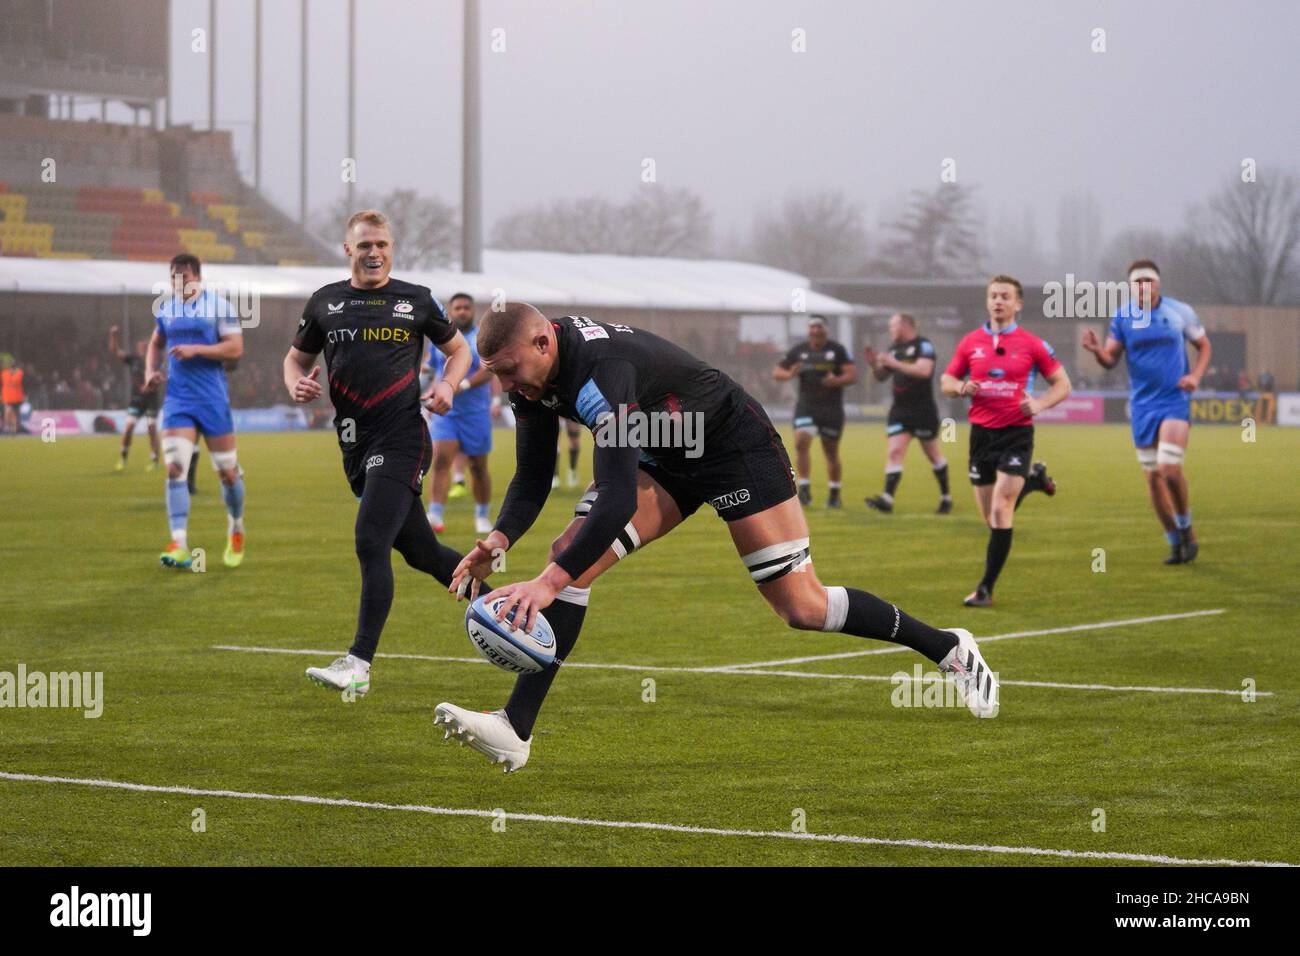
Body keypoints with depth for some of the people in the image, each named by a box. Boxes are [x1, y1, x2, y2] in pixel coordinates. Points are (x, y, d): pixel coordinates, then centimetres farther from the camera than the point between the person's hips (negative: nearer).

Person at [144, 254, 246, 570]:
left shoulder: (218, 305, -5)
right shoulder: (164, 308, 9)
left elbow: (235, 349, -11)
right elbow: (155, 344, 26)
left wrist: (196, 349, -20)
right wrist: (150, 371, 7)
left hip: (213, 400, -3)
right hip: (177, 400, 3)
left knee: (227, 471, 5)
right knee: (175, 469, -14)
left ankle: (236, 531, 33)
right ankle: (179, 547, -20)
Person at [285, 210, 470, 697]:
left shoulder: (416, 300, 4)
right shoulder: (325, 302, 11)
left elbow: (458, 349, 16)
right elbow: (296, 357, 21)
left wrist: (448, 385, -4)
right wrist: (297, 384, -2)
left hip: (402, 440, -5)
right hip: (356, 446, 5)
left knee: (371, 543, -17)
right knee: (420, 551, 10)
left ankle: (358, 665, -17)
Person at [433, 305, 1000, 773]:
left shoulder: (599, 371, -37)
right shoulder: (533, 379, -9)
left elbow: (618, 499, -43)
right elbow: (532, 479, -1)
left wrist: (551, 581, -48)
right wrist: (500, 539, -21)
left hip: (735, 447, -8)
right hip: (664, 461, 8)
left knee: (803, 609, -7)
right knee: (569, 554, -11)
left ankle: (949, 649, 15)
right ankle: (514, 731, -13)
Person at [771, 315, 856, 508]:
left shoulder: (837, 350, -1)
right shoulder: (798, 351, 6)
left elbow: (853, 374, -8)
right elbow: (776, 372, 9)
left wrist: (836, 381, -28)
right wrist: (789, 374, -14)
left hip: (832, 408, -1)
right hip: (806, 406, 1)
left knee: (831, 453, 6)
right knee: (801, 442, -20)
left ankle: (834, 495, 21)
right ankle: (804, 489, -17)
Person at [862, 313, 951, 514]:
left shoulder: (923, 345, -9)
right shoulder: (894, 349, 13)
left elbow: (924, 370, -25)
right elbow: (881, 376, 20)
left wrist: (894, 363, -24)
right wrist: (873, 363, 0)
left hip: (923, 411, -6)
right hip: (899, 411, 6)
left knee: (933, 454, 8)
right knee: (894, 452, -9)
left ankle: (946, 497, 23)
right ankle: (887, 499, -20)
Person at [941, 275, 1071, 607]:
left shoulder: (1032, 344, -2)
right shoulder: (970, 342, 6)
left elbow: (1063, 384, 4)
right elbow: (947, 381, 13)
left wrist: (1040, 404, -15)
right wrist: (962, 387, -10)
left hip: (1016, 433, -4)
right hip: (982, 433, 4)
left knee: (1000, 511, -14)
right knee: (991, 516, 11)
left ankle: (986, 589, -10)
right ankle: (1032, 480, 43)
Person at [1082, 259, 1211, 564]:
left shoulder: (1179, 312, -2)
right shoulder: (1122, 316, 1)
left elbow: (1204, 346, 11)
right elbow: (1111, 360, 1)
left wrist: (1195, 376, -6)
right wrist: (1096, 350, -21)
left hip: (1175, 401, -3)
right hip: (1142, 406, 3)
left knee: (1170, 470, -17)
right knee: (1153, 476, 4)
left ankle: (1186, 528, 7)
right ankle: (1176, 543, 19)